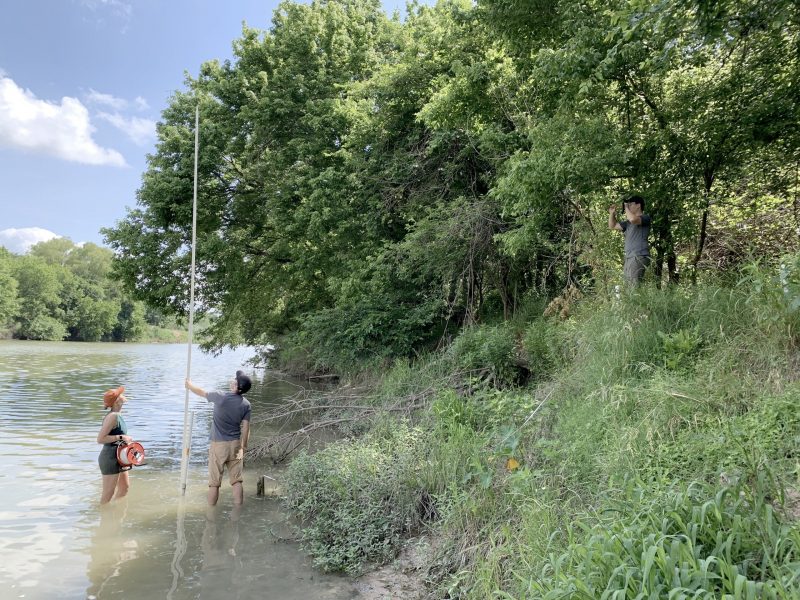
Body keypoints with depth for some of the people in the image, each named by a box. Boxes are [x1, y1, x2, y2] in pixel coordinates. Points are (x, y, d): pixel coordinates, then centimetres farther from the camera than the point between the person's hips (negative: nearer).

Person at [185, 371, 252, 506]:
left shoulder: (221, 397, -14)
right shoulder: (246, 404, -5)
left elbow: (201, 392, 3)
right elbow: (246, 428, -3)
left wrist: (189, 384, 22)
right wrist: (243, 447, 7)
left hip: (218, 445, -3)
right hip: (235, 444, 3)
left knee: (214, 482, 7)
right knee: (237, 480, 8)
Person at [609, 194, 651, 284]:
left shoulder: (645, 218, -1)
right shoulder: (628, 223, 23)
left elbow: (633, 219, -22)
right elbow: (613, 226, 31)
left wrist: (626, 208, -6)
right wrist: (612, 213, 17)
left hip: (639, 257, -8)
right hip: (629, 257, 8)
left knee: (634, 285, -18)